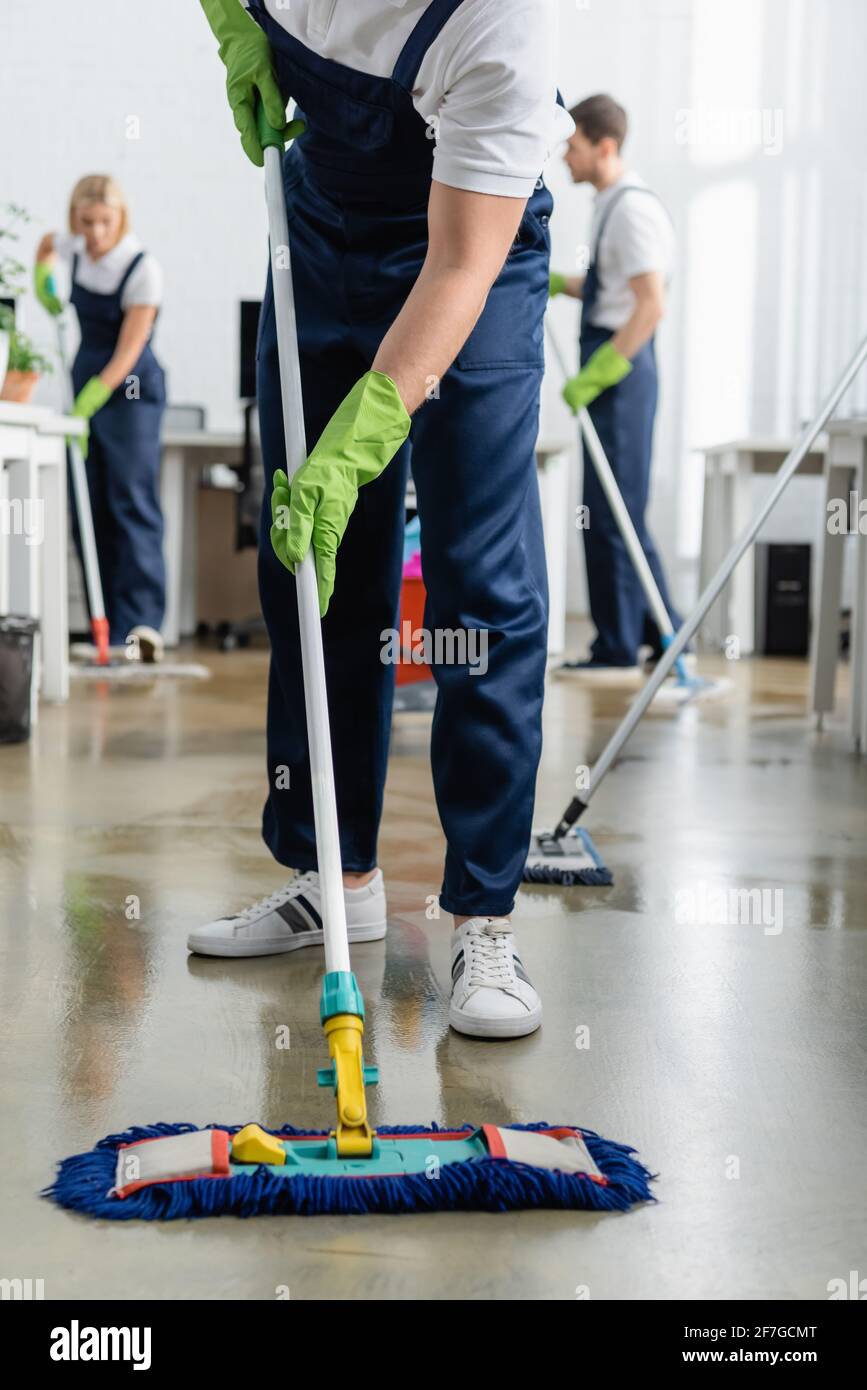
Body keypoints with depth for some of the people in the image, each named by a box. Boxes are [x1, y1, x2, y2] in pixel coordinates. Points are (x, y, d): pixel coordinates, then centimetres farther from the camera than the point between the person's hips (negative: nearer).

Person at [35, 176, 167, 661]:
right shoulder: (74, 248, 2)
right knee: (93, 511, 4)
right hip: (87, 384, 7)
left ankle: (143, 623, -25)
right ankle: (107, 628, 7)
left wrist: (87, 406, -29)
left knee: (134, 504, -17)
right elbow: (47, 243, 29)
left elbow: (127, 352, -22)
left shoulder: (144, 269, -18)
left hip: (131, 392, -7)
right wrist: (43, 280, 11)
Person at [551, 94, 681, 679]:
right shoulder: (612, 205, 15)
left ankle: (618, 649, 2)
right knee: (621, 510, 13)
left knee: (609, 510, -6)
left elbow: (651, 305, -22)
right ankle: (665, 637, 21)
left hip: (620, 370, -10)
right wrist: (555, 282, 18)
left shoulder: (632, 207, -15)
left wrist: (594, 375, -22)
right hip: (609, 370, 10)